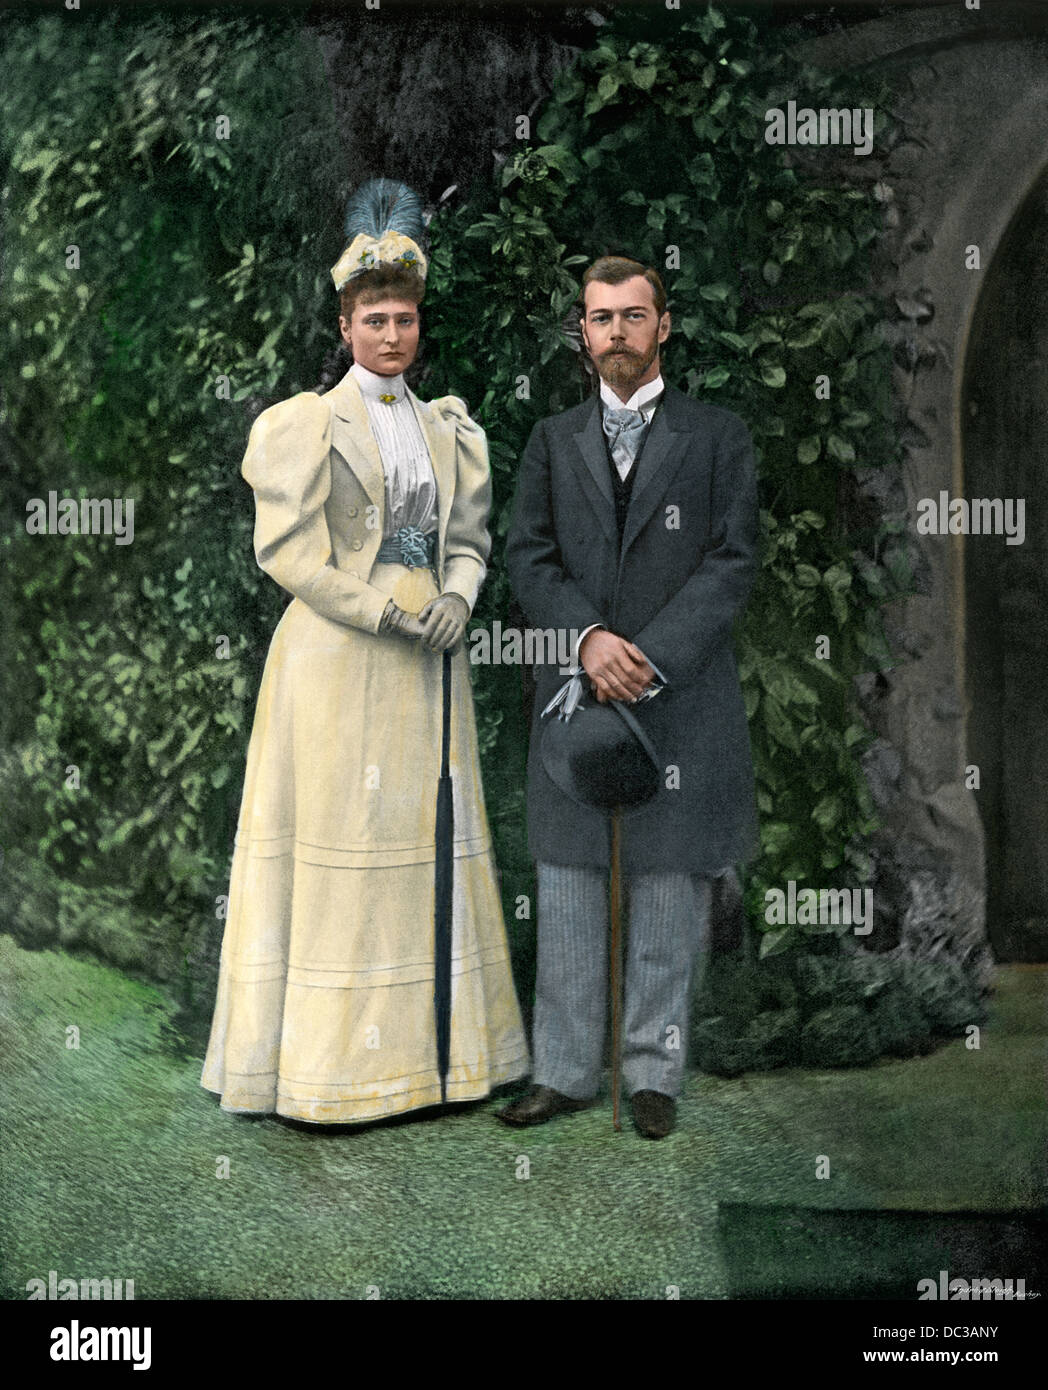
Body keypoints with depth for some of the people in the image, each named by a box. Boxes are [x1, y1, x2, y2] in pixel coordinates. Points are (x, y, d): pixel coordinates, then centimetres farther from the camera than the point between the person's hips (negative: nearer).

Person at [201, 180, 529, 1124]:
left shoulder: (448, 431, 14)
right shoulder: (303, 425, -1)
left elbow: (469, 538, 12)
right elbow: (287, 549, -9)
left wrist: (456, 598, -9)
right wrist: (386, 610, -15)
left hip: (427, 660, 5)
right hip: (334, 657, -5)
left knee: (428, 835, 7)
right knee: (336, 840, -3)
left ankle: (430, 1042, 17)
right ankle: (326, 1059, 6)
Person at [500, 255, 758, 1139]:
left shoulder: (718, 436, 6)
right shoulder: (553, 441, 13)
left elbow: (733, 560, -3)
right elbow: (528, 558, 4)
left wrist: (651, 661, -14)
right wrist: (589, 637, -15)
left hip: (680, 696, -2)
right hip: (575, 694, 2)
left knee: (668, 894, 4)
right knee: (567, 891, 6)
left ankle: (655, 1075, 17)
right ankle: (566, 1072, 17)